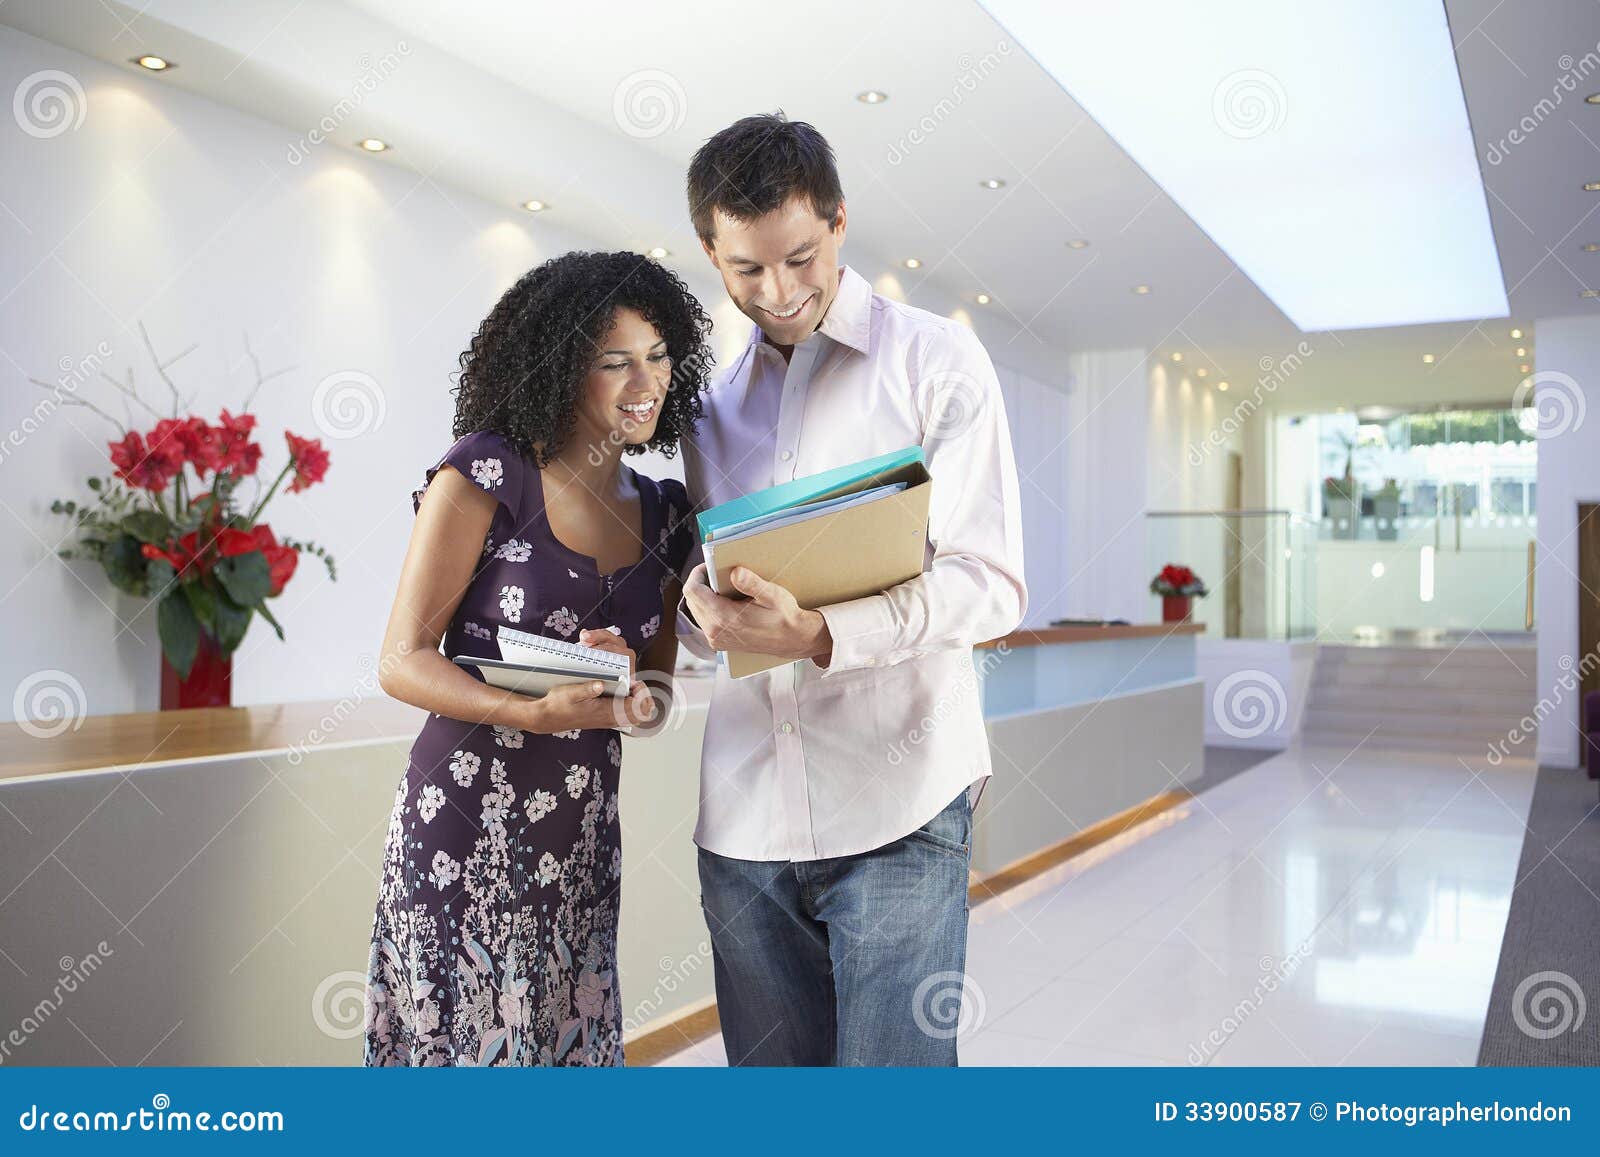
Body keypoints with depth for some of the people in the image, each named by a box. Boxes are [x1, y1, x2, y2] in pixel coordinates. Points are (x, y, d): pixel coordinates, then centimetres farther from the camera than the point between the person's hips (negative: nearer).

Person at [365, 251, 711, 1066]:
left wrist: (632, 687, -12)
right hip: (469, 827, -5)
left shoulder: (663, 511, 8)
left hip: (582, 841, 6)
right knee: (466, 1042, 4)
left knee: (573, 1045, 12)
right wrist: (538, 713, -25)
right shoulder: (487, 472, -9)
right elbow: (403, 661, -10)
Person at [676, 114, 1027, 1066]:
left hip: (896, 807, -4)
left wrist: (820, 635, -24)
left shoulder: (937, 363, 1)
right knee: (769, 1069, 12)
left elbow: (992, 583, -8)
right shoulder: (716, 406, 16)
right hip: (745, 816, 5)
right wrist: (701, 604, -7)